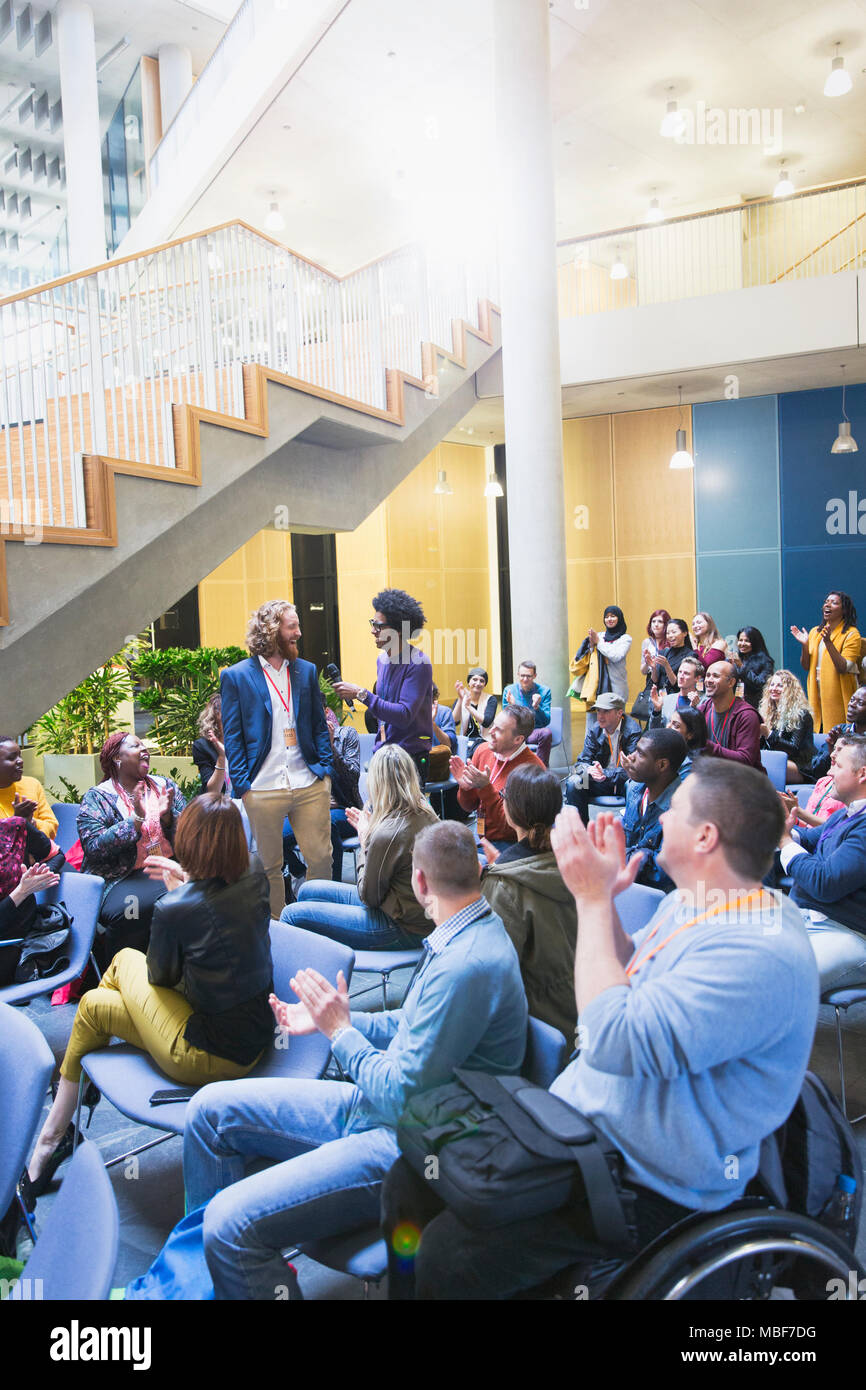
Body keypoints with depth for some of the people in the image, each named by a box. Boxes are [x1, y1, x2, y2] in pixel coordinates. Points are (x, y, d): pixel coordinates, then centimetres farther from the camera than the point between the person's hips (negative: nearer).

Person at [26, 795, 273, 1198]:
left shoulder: (174, 910, -26)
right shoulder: (256, 876, -9)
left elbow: (161, 977, -5)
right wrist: (185, 882, 11)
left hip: (211, 1057, -7)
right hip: (257, 1037, 7)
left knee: (93, 1007, 16)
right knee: (124, 957, 21)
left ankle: (46, 1144, 38)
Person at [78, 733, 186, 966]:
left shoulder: (166, 786, 15)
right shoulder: (97, 797, 4)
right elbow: (94, 847, -11)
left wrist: (167, 816, -10)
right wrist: (137, 819, -17)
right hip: (123, 877, -3)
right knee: (136, 909, -34)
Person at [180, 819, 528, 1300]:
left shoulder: (467, 964, -27)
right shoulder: (471, 934, 6)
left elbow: (401, 1097, -24)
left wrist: (340, 1031, -9)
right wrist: (329, 1019, 12)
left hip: (408, 1143, -10)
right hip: (383, 1100, 10)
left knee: (233, 1223, -24)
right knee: (211, 1108, 10)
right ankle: (203, 1266, 25)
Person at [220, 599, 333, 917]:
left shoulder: (306, 671, 10)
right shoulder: (236, 676, 0)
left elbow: (319, 725, 13)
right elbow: (233, 737, 0)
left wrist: (326, 770, 3)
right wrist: (242, 785, -7)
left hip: (310, 785, 3)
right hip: (263, 790, -3)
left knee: (321, 858, 6)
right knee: (269, 867, 10)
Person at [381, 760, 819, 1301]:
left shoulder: (764, 954, -27)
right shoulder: (689, 904, 4)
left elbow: (614, 1042, -32)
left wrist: (593, 898, -25)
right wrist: (603, 896, 2)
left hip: (646, 1189, -9)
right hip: (575, 1125, 9)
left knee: (450, 1255, -18)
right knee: (410, 1178, 3)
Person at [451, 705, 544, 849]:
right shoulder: (483, 750, 1)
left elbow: (512, 827, -20)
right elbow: (469, 807, 10)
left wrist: (486, 788, -28)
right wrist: (465, 788, -13)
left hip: (510, 846, -6)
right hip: (481, 840, 6)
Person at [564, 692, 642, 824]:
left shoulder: (633, 731, -15)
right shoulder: (594, 731, 1)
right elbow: (581, 762, -2)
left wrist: (605, 774, -35)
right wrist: (590, 771, -27)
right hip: (602, 782, 4)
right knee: (573, 782, -19)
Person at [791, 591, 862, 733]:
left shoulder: (851, 634, -6)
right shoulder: (815, 632, 11)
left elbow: (843, 668, -17)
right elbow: (806, 667, 10)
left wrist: (828, 642, -26)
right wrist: (804, 645, -5)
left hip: (839, 696, -5)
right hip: (817, 694, 5)